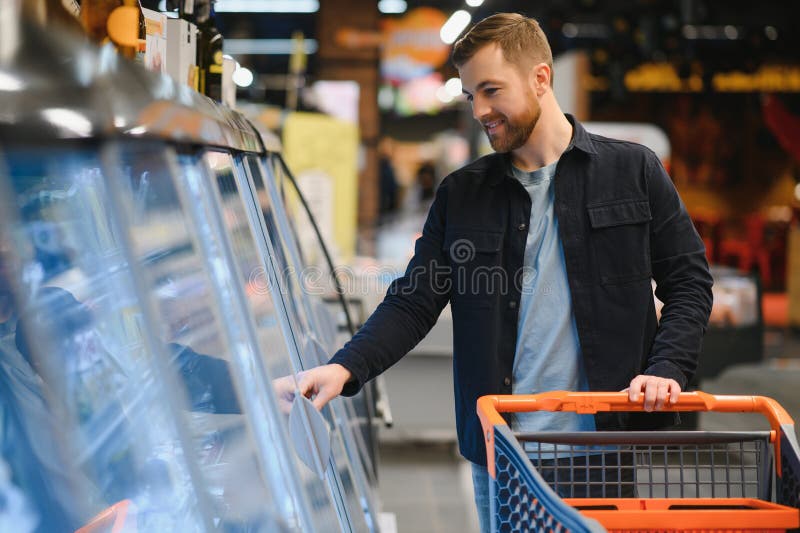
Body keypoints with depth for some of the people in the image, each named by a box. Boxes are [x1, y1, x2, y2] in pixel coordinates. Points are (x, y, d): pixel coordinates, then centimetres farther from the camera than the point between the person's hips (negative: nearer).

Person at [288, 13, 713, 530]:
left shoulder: (634, 171, 4)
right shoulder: (461, 196, 11)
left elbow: (689, 283, 5)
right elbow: (412, 303, 6)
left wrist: (666, 370, -11)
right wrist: (346, 368, -11)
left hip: (613, 447, -2)